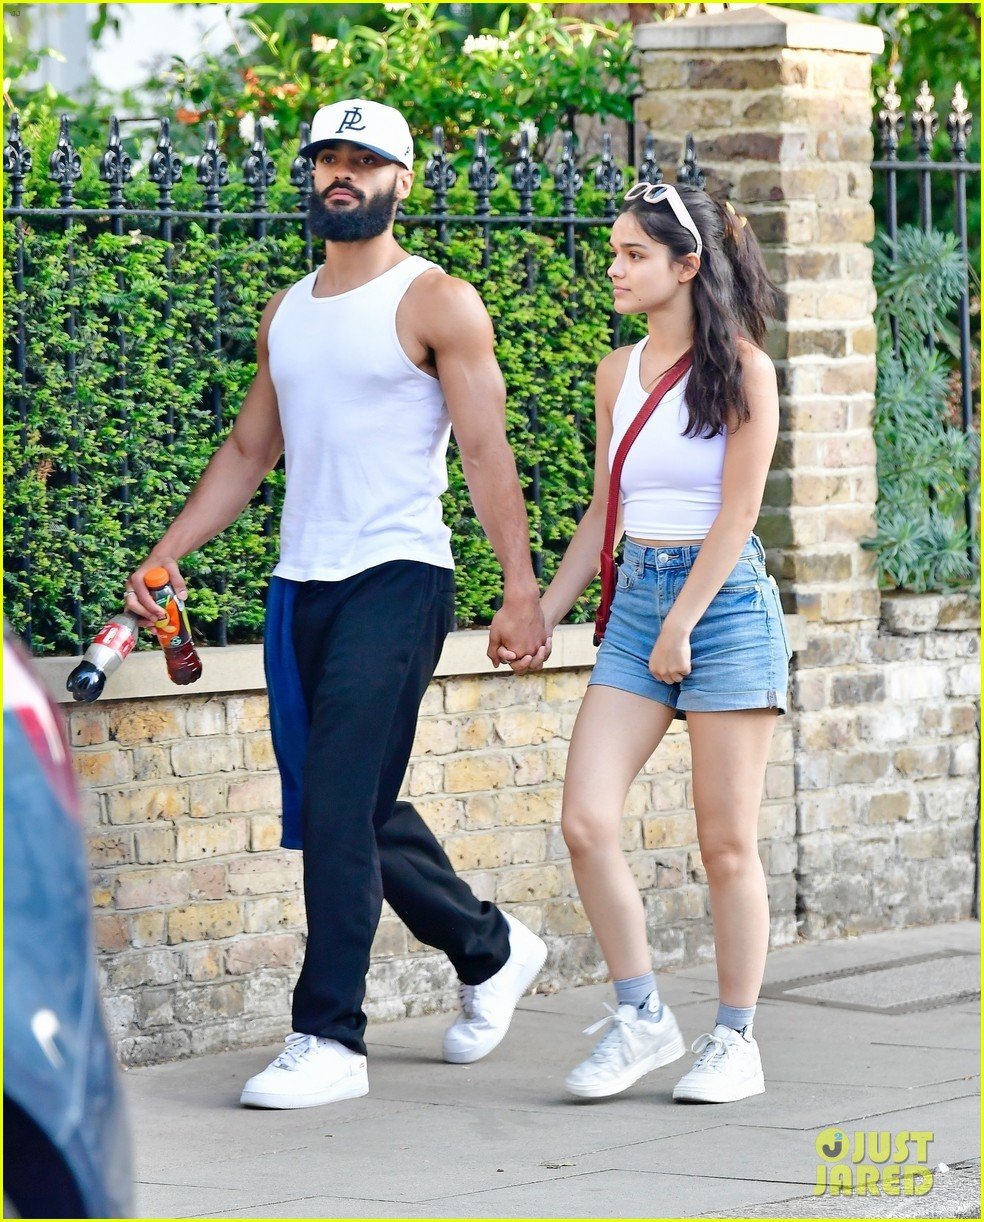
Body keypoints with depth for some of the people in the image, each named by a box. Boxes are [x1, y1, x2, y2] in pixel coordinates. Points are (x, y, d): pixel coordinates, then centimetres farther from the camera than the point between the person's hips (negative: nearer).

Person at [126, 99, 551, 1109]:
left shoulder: (437, 304, -3)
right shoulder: (287, 313, 17)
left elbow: (485, 451, -8)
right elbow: (248, 450, 22)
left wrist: (520, 589, -15)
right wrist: (165, 557, 13)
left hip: (396, 579, -7)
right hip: (301, 585, 7)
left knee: (339, 807, -15)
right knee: (352, 811, 11)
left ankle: (329, 1041, -12)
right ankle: (489, 950, 33)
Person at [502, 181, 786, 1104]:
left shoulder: (740, 370, -6)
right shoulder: (618, 374, 12)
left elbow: (736, 513, -10)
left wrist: (681, 625, -15)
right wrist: (544, 614, 12)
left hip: (725, 598, -6)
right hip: (636, 597, 6)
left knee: (725, 843, -1)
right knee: (586, 822, -7)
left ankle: (735, 1041, 9)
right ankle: (641, 1017, 5)